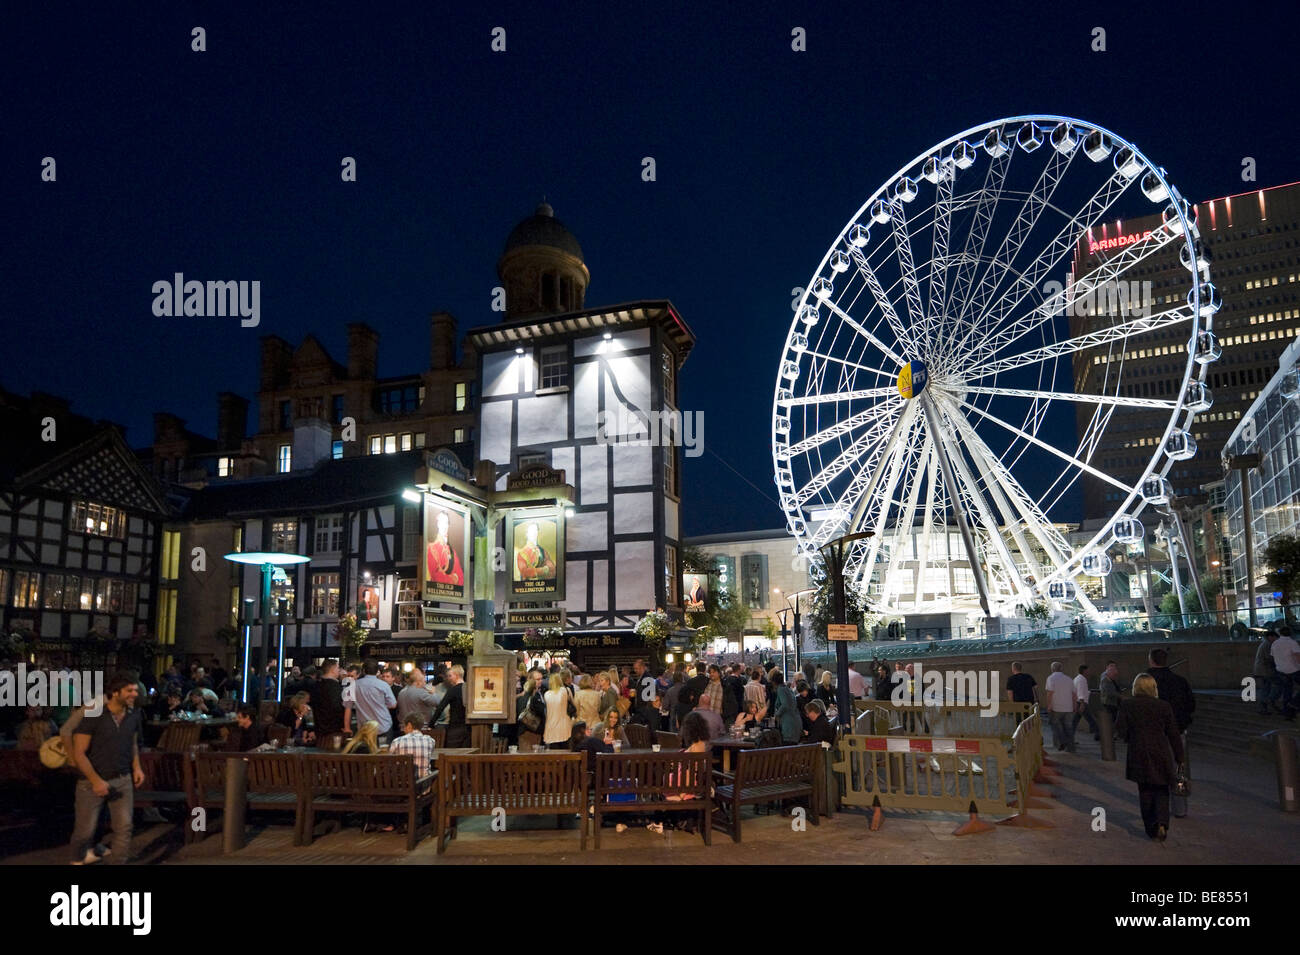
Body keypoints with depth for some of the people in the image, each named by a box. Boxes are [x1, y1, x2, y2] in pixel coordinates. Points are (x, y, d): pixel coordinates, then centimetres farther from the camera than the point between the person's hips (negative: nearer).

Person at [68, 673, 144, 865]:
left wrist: (136, 767, 2)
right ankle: (78, 859, 38)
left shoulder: (133, 715, -2)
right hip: (92, 782, -3)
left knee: (124, 827, 0)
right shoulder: (92, 716, -17)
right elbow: (79, 753, -16)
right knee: (85, 829, 10)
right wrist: (96, 780, -21)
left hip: (123, 780, 4)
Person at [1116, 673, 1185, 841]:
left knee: (1145, 792, 12)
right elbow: (1174, 734, 1)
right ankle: (1162, 822, -8)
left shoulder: (1126, 705, -5)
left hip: (1139, 755, 0)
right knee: (1162, 791, 12)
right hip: (1161, 755, 0)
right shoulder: (1164, 706, -3)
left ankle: (1151, 828, 14)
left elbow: (1122, 731, -4)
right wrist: (1179, 758, 8)